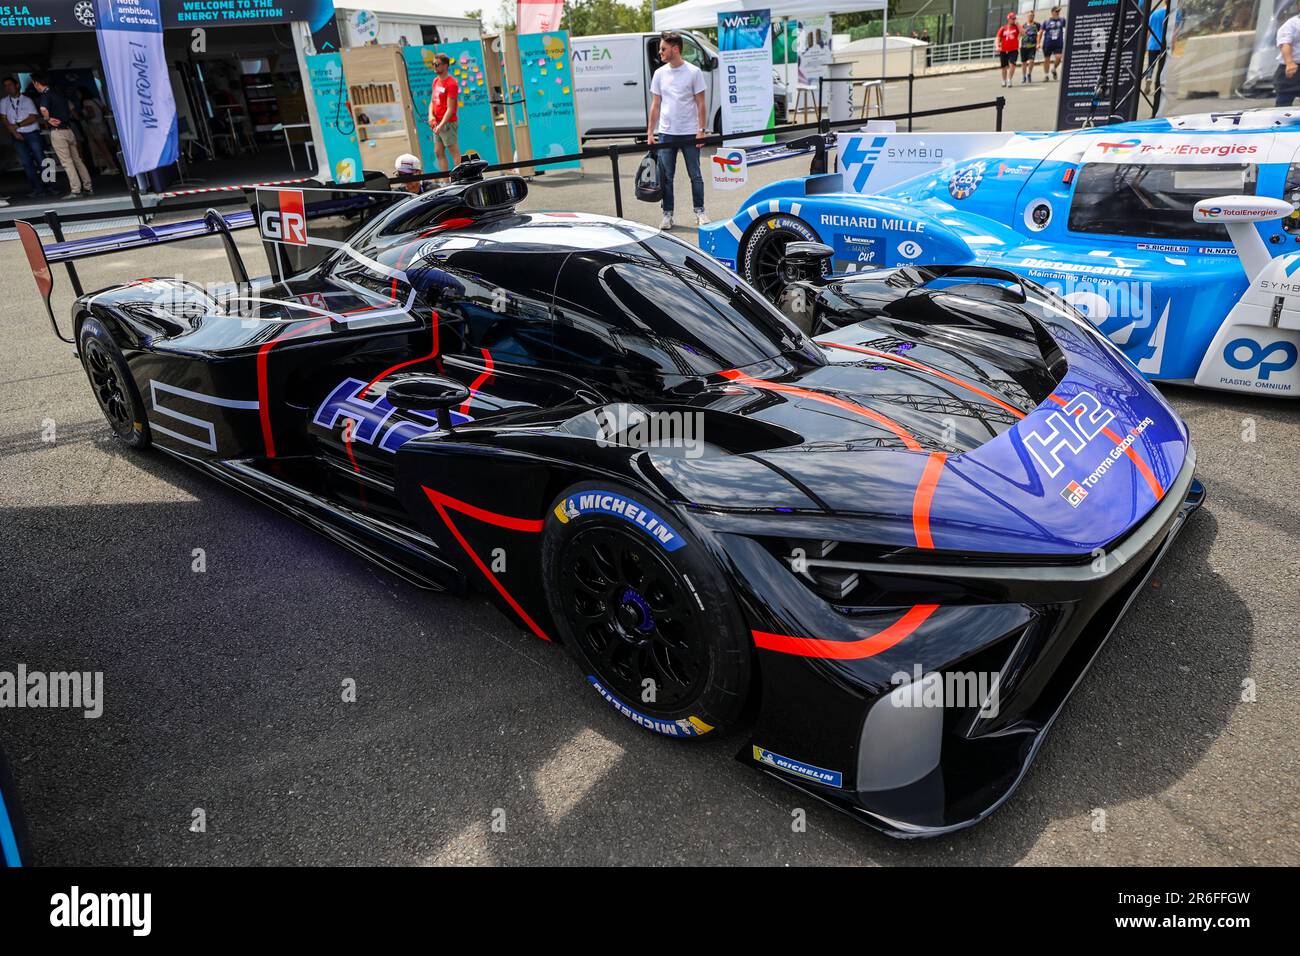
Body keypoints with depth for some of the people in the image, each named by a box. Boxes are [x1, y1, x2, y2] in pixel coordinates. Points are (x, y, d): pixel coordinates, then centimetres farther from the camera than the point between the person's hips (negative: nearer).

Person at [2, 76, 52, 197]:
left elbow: (33, 118, -5)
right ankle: (38, 188, -4)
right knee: (26, 163, -3)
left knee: (41, 160, -8)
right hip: (18, 136, 2)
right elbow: (4, 119, 5)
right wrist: (14, 132, -9)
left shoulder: (27, 100, 3)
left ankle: (48, 187, -5)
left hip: (32, 133, -2)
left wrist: (17, 125, -10)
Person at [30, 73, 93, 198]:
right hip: (69, 130, 7)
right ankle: (88, 187, 9)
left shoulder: (45, 95, -10)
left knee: (67, 163, -5)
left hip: (57, 132, -7)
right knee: (77, 160, 10)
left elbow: (43, 109, -30)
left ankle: (76, 191, -7)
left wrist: (48, 119, -12)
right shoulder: (58, 93, 13)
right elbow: (71, 106, 31)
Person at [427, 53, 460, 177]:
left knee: (455, 153, -4)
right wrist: (431, 115, -1)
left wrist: (441, 125, -21)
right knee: (439, 152, 11)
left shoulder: (451, 83, -13)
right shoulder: (436, 80, 12)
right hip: (437, 123, 9)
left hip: (448, 123, -9)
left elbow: (450, 108, -17)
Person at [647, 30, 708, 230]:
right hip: (665, 134, 3)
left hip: (689, 133, -3)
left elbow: (700, 103, -2)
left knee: (695, 175, 5)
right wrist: (650, 133, 4)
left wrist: (701, 130, -9)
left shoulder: (693, 72, -3)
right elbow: (655, 105, 9)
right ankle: (667, 214, 12)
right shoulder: (660, 73, 7)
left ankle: (699, 212, 16)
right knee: (666, 177, 4)